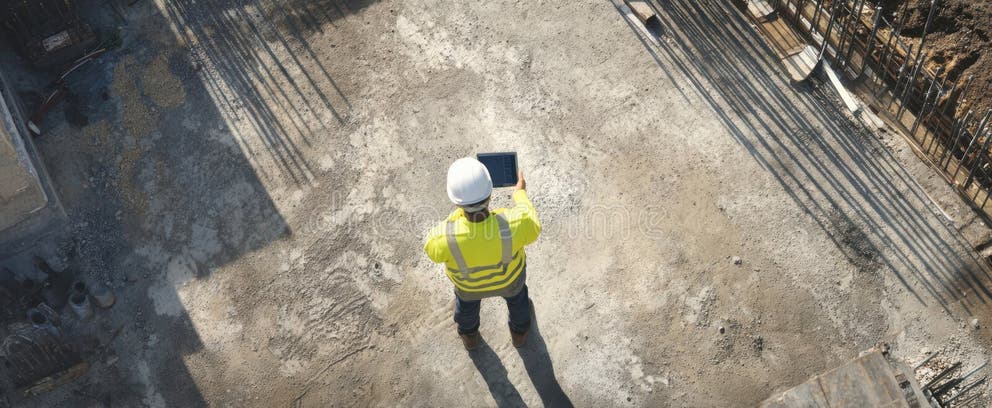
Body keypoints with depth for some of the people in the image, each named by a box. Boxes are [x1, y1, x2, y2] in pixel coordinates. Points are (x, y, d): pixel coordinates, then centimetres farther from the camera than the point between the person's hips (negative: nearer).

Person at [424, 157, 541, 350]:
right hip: (508, 274, 0)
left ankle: (469, 335, 66)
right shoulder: (514, 224, -44)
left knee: (466, 298, 36)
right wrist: (520, 194, -2)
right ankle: (519, 331, 66)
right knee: (515, 292, 36)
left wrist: (460, 212, -17)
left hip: (468, 281, 0)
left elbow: (433, 249, -18)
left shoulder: (446, 238, -44)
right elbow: (532, 228, -18)